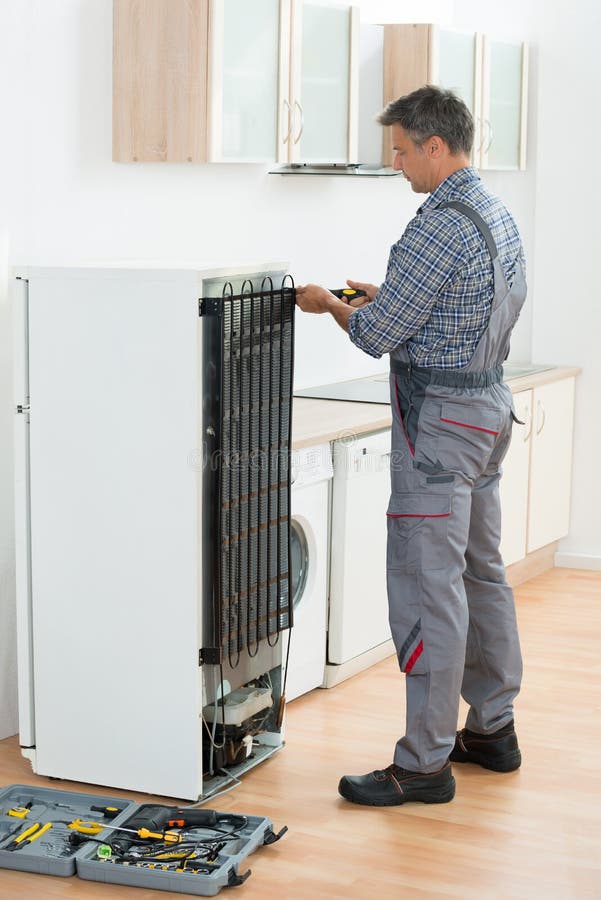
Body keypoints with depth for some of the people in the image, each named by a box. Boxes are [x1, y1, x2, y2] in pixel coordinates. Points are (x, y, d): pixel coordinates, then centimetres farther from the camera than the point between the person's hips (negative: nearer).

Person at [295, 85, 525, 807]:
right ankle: (492, 729, 26)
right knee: (482, 572, 16)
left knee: (427, 585, -7)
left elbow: (378, 336, -17)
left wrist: (331, 306, 2)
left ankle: (425, 762, -3)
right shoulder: (499, 216, 12)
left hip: (440, 417, -10)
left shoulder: (439, 228, -19)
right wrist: (387, 297, 16)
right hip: (490, 404, 10)